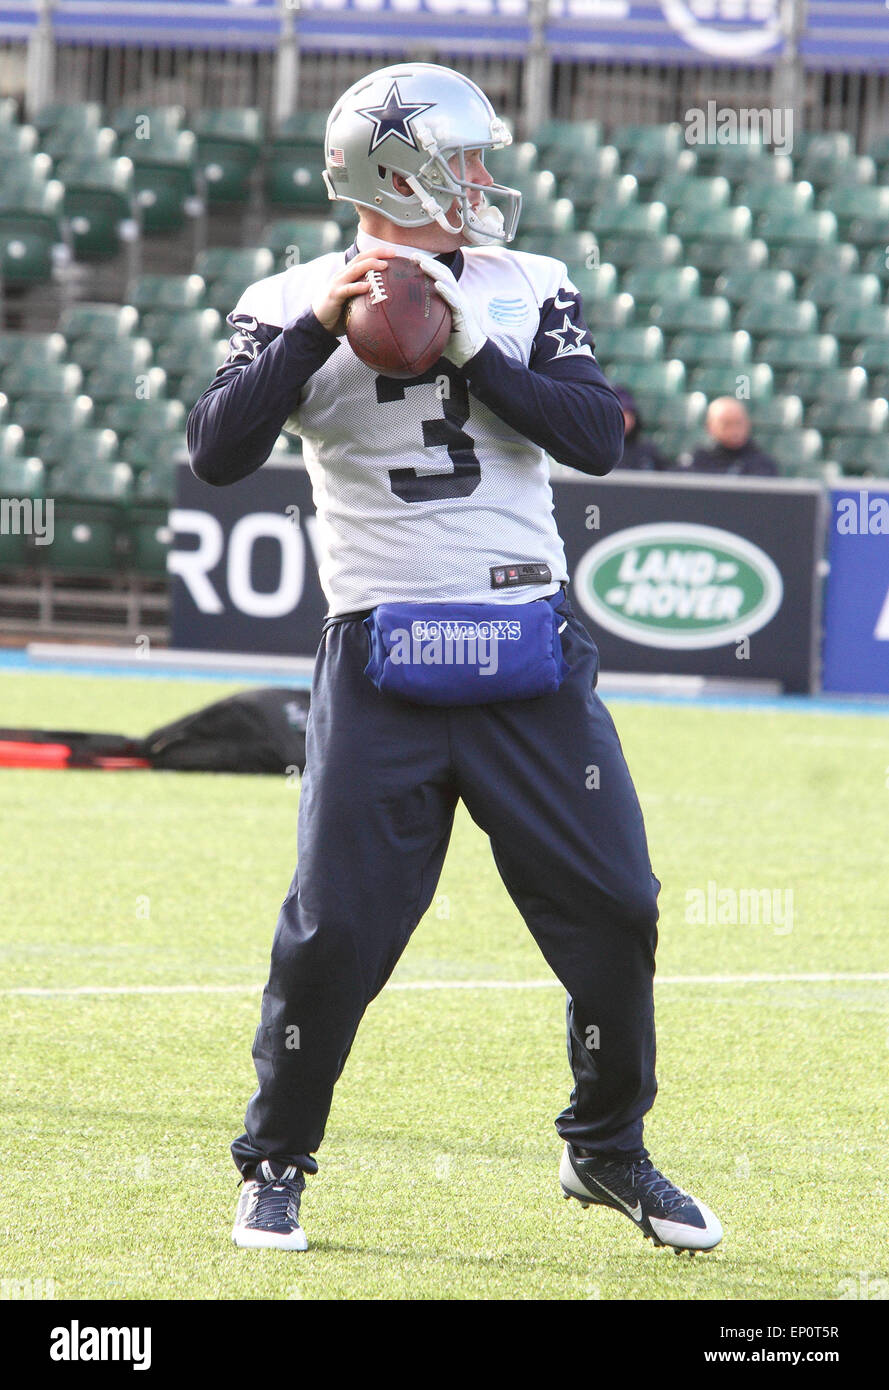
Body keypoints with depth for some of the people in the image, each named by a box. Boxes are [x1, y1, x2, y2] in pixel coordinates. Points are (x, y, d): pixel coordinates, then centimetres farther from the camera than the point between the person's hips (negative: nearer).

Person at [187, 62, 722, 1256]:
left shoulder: (528, 291, 8)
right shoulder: (295, 305, 1)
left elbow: (597, 436, -4)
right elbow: (218, 454, -10)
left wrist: (471, 348, -13)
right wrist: (317, 331, -18)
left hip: (532, 657, 3)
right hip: (382, 658, -3)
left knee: (613, 912, 3)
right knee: (336, 927, -6)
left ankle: (607, 1152, 22)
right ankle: (275, 1165, 12)